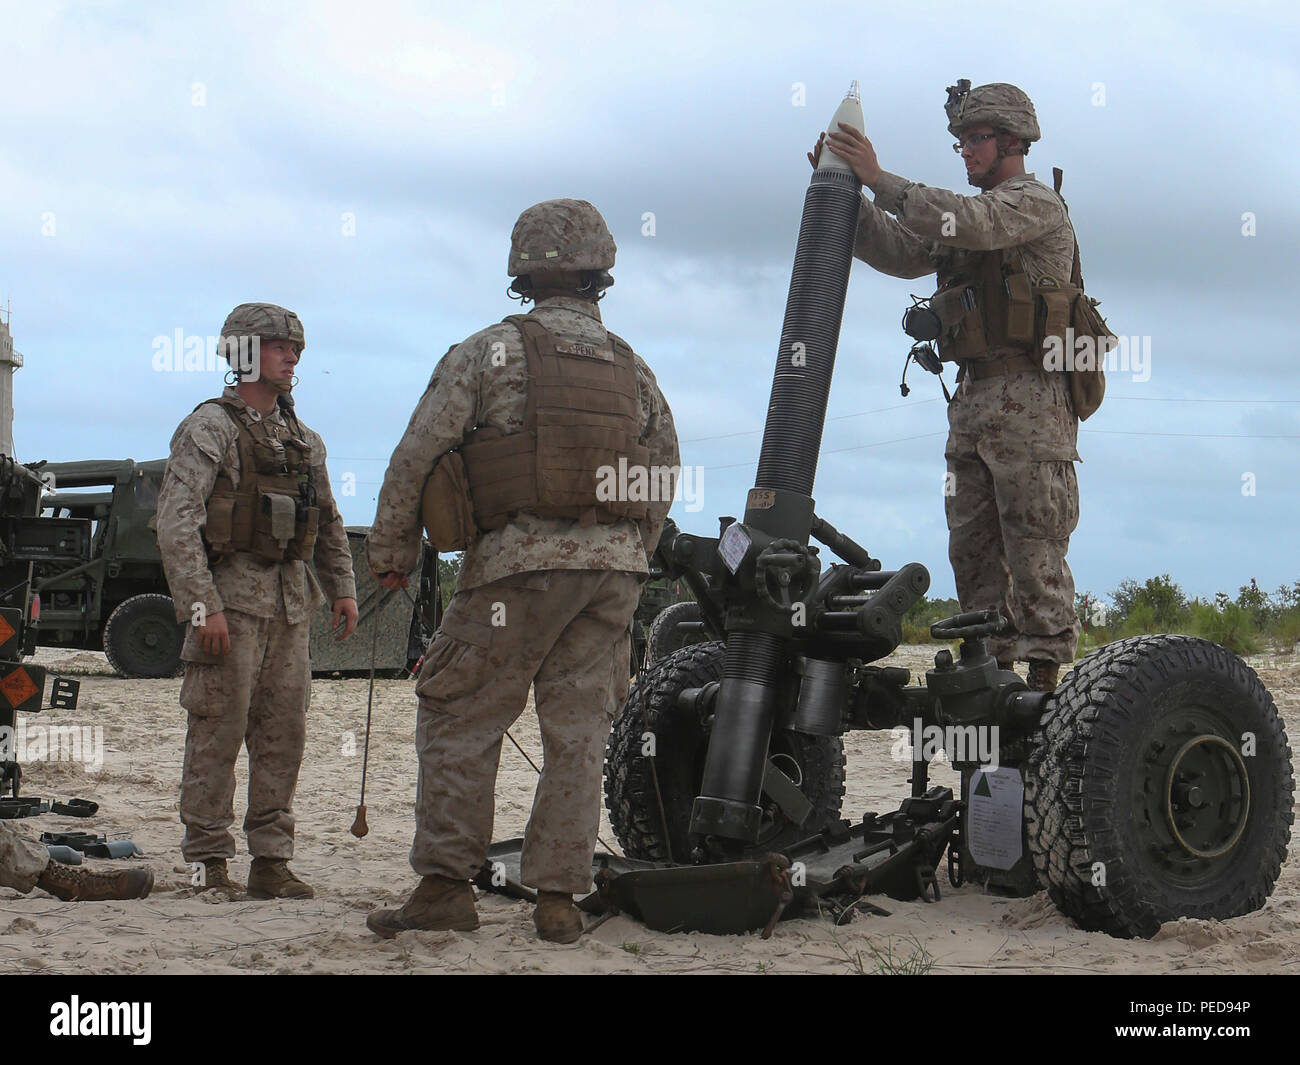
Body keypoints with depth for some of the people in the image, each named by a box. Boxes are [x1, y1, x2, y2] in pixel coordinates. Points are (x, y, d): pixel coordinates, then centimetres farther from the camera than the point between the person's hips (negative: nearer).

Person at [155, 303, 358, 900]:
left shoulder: (303, 441, 17)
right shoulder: (209, 428, -4)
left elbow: (329, 523, 27)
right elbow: (176, 522, -13)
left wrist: (343, 588, 16)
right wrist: (202, 605, -20)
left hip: (291, 601, 7)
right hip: (231, 597, -6)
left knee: (284, 736, 6)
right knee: (218, 734, -4)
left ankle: (271, 862, 12)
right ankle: (209, 864, 3)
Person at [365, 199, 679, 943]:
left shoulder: (490, 352, -1)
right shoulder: (635, 371, 14)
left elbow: (418, 456, -4)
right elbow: (663, 483, 17)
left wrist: (392, 553, 5)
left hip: (520, 562, -4)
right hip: (613, 570, 5)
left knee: (460, 723, 3)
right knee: (579, 734, 6)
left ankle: (446, 886, 1)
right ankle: (560, 897, 7)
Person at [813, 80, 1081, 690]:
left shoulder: (1037, 204, -2)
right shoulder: (968, 213, 24)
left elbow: (971, 223, -21)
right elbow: (896, 252, 16)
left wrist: (880, 179, -19)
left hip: (1027, 397, -8)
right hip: (972, 400, 8)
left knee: (1033, 547, -8)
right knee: (972, 548, 7)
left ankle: (1046, 678, -6)